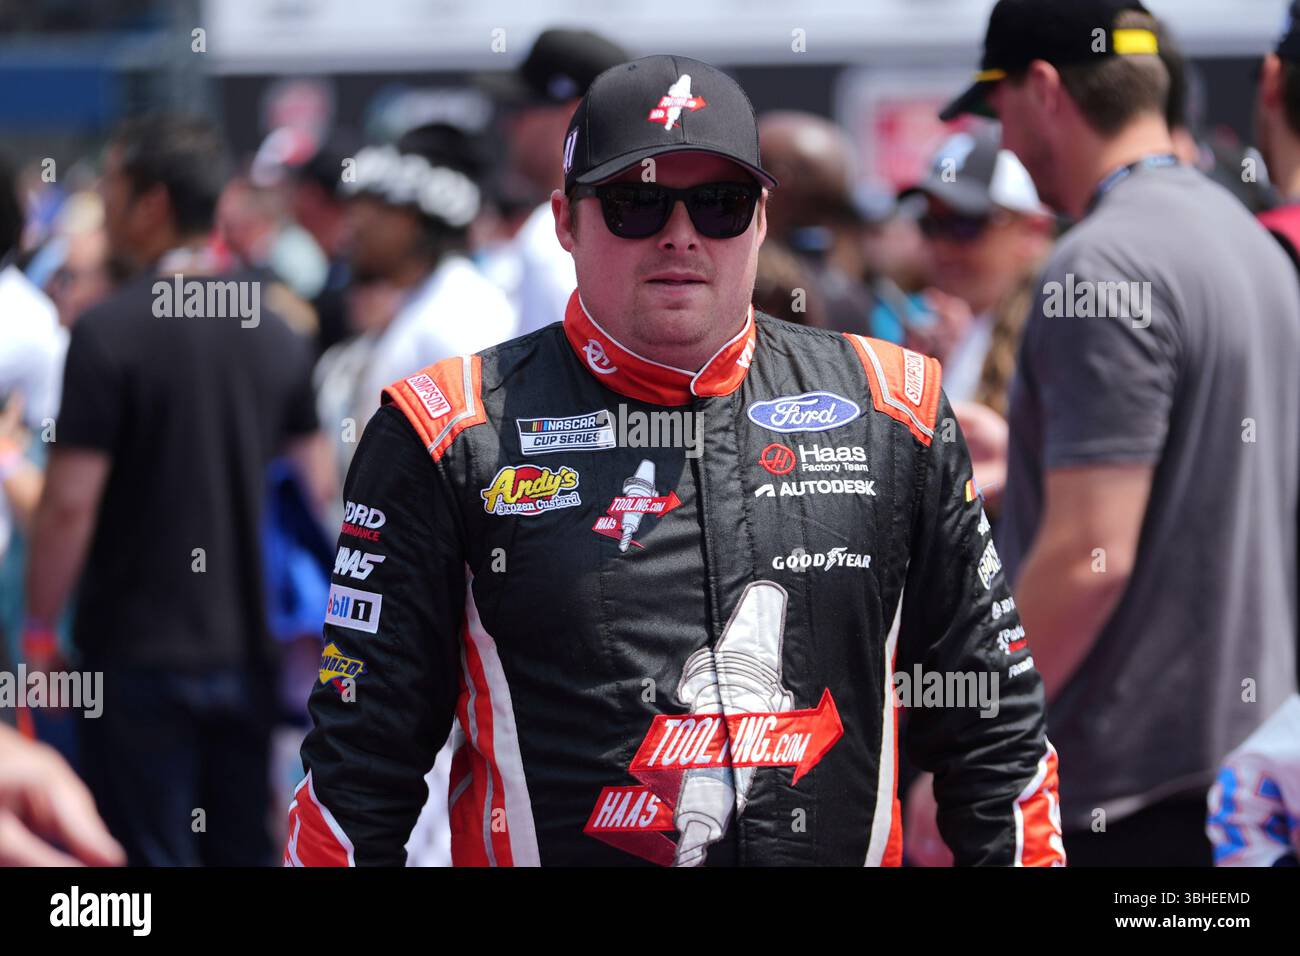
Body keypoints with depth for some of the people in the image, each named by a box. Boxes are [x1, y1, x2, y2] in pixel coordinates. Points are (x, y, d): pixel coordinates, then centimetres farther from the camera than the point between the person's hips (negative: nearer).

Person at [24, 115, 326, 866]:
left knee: (150, 857, 0)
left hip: (141, 654, -5)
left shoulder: (110, 332, -13)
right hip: (249, 649, 5)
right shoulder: (277, 336, 5)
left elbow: (71, 503, -16)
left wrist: (40, 626, -5)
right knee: (244, 850, 13)